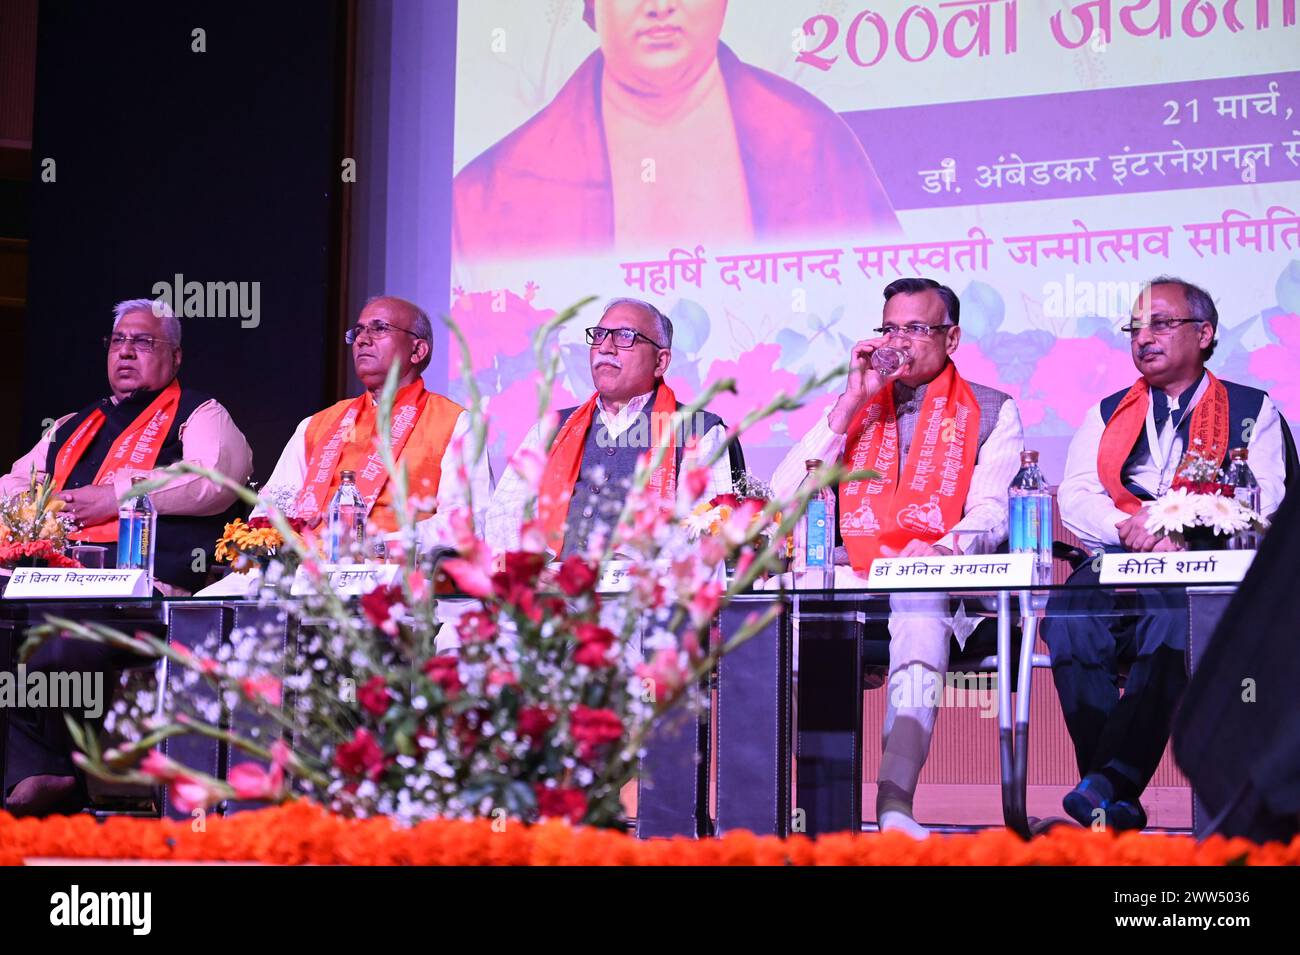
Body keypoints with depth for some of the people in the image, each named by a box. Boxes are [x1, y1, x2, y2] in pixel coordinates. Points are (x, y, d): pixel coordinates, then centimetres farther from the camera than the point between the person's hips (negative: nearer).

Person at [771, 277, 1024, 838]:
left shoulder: (991, 412, 16)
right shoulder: (855, 407, 25)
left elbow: (992, 512, 2)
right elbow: (786, 497, 11)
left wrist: (942, 549, -22)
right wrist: (853, 401, 6)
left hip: (938, 584, -2)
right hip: (848, 578, 2)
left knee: (921, 614, -40)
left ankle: (896, 804, -53)